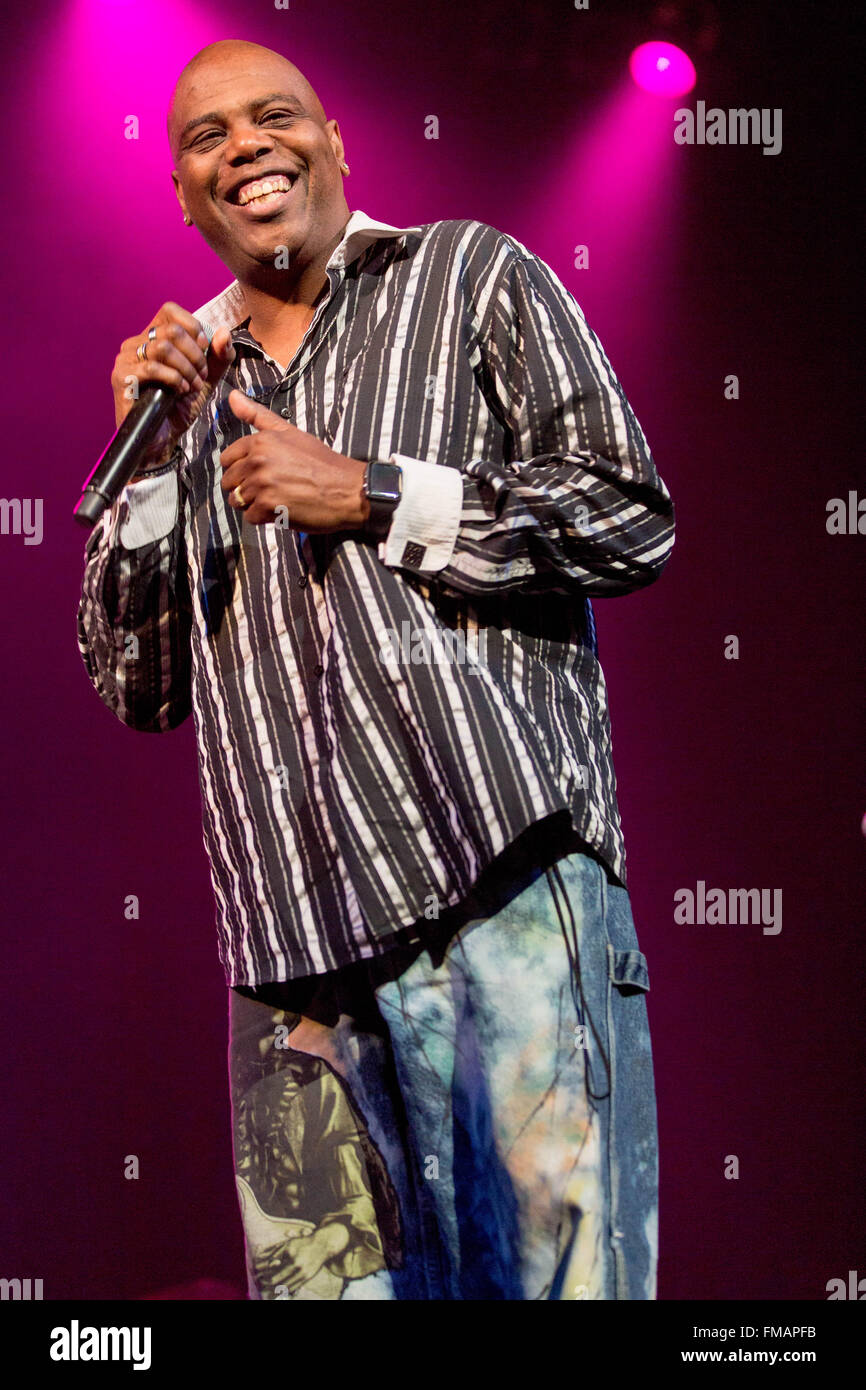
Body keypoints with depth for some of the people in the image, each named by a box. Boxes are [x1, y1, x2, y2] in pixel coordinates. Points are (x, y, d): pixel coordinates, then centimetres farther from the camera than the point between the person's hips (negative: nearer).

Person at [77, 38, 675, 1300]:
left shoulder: (469, 276, 11)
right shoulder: (193, 380, 22)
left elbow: (631, 519, 0)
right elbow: (138, 691, 18)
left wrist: (366, 495, -5)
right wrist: (145, 456, 7)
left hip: (504, 879, -4)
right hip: (298, 954, 4)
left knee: (557, 1267, -10)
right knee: (321, 1274, 2)